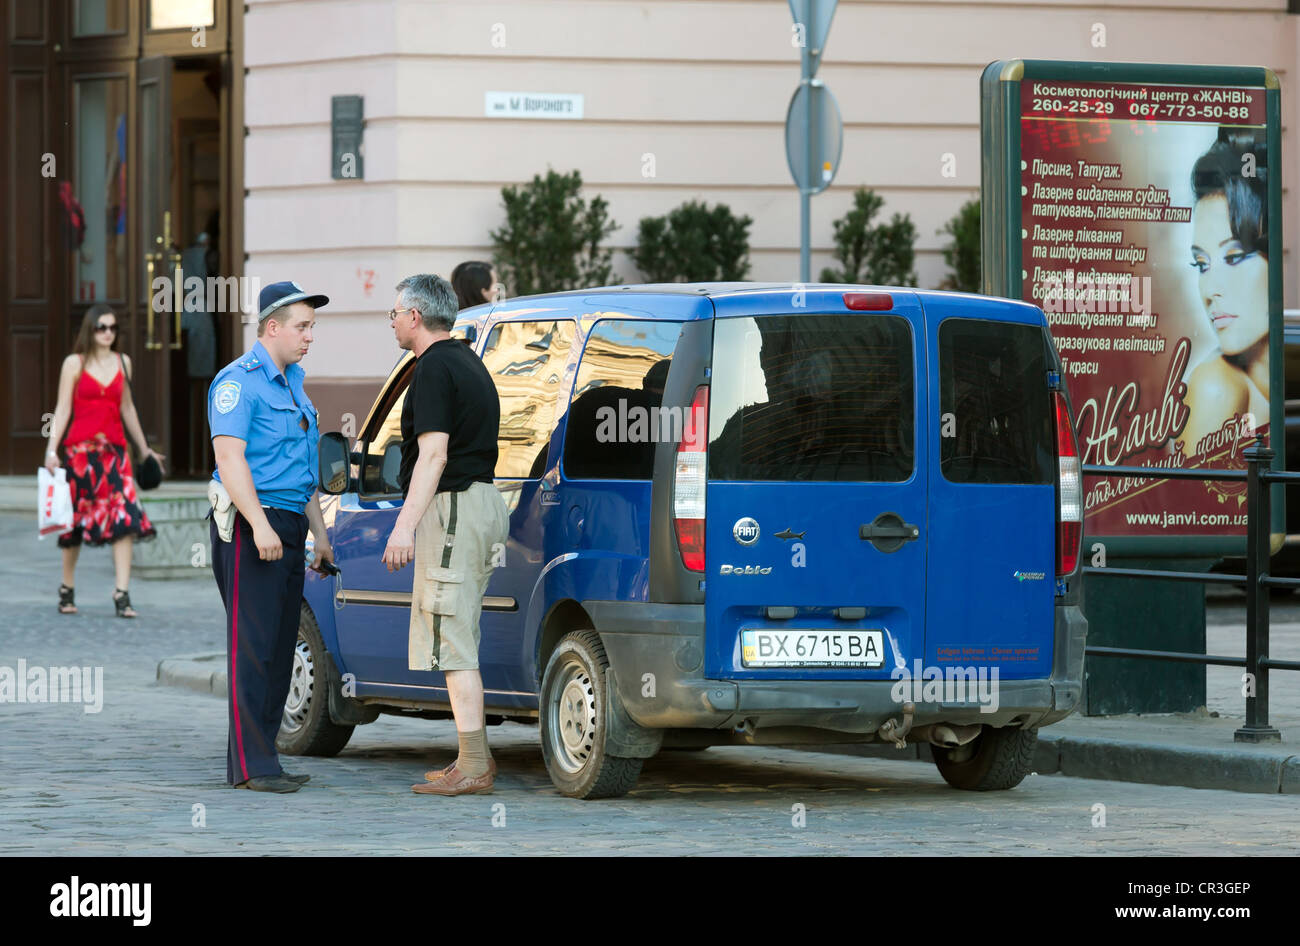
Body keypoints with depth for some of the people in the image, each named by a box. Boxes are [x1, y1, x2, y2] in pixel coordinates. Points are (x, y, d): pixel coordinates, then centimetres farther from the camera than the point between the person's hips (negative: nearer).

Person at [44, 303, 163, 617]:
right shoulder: (74, 364, 1)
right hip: (81, 448, -3)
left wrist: (144, 448, 26)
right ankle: (67, 590, 20)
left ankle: (122, 594, -12)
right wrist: (52, 450, -11)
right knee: (77, 520, 5)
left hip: (115, 448, 3)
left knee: (125, 519, -11)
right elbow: (62, 409, -1)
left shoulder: (123, 362, 12)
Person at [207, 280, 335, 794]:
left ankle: (255, 759, 12)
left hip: (288, 528, 9)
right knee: (254, 646, -10)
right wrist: (260, 525, -26)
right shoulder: (239, 380, -9)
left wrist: (319, 534, 24)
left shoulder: (293, 382, 20)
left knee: (279, 649, 8)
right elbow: (230, 457, -18)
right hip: (252, 526, -9)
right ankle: (252, 765, -11)